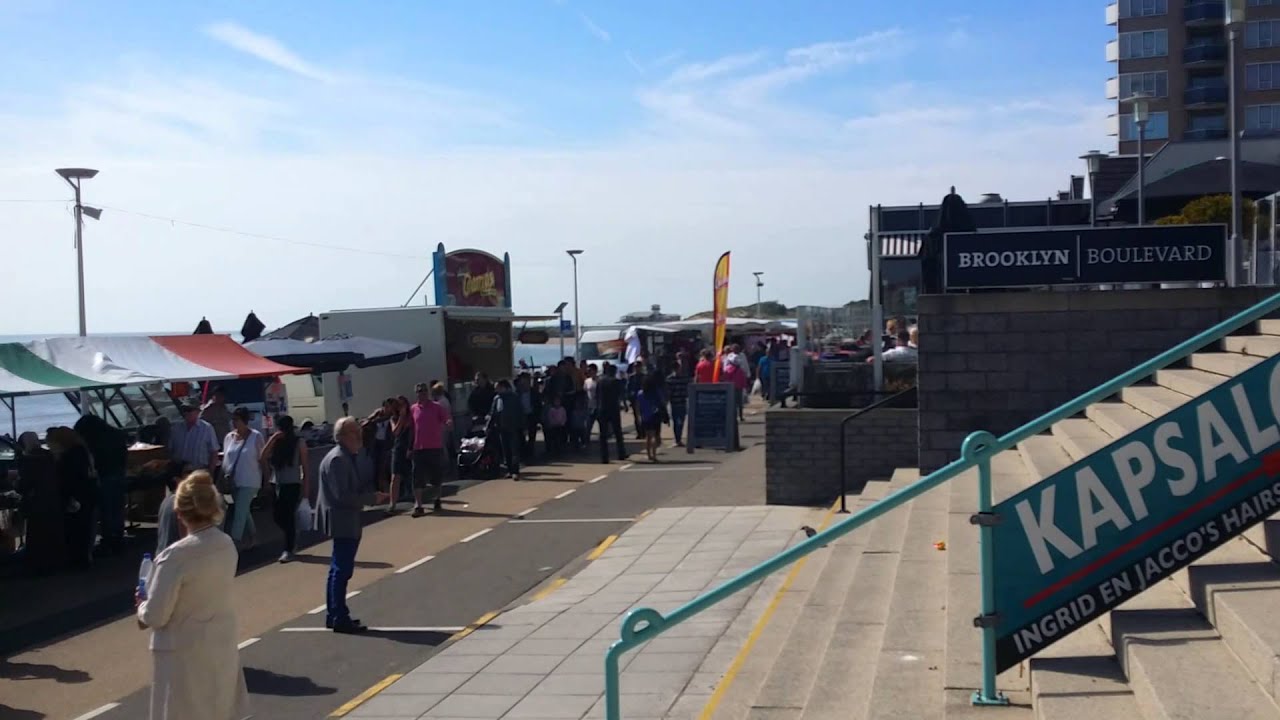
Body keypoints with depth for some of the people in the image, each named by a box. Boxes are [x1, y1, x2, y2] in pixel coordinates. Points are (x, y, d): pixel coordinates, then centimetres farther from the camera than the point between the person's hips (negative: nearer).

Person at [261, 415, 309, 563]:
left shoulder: (299, 443, -4)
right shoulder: (275, 442, 7)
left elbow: (304, 466, -3)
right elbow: (263, 458, -6)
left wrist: (306, 486, -6)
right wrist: (272, 439, -11)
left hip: (292, 484, -5)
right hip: (276, 483, 5)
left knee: (288, 516, -6)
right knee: (277, 516, 5)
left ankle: (288, 549, 4)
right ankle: (293, 538, 30)